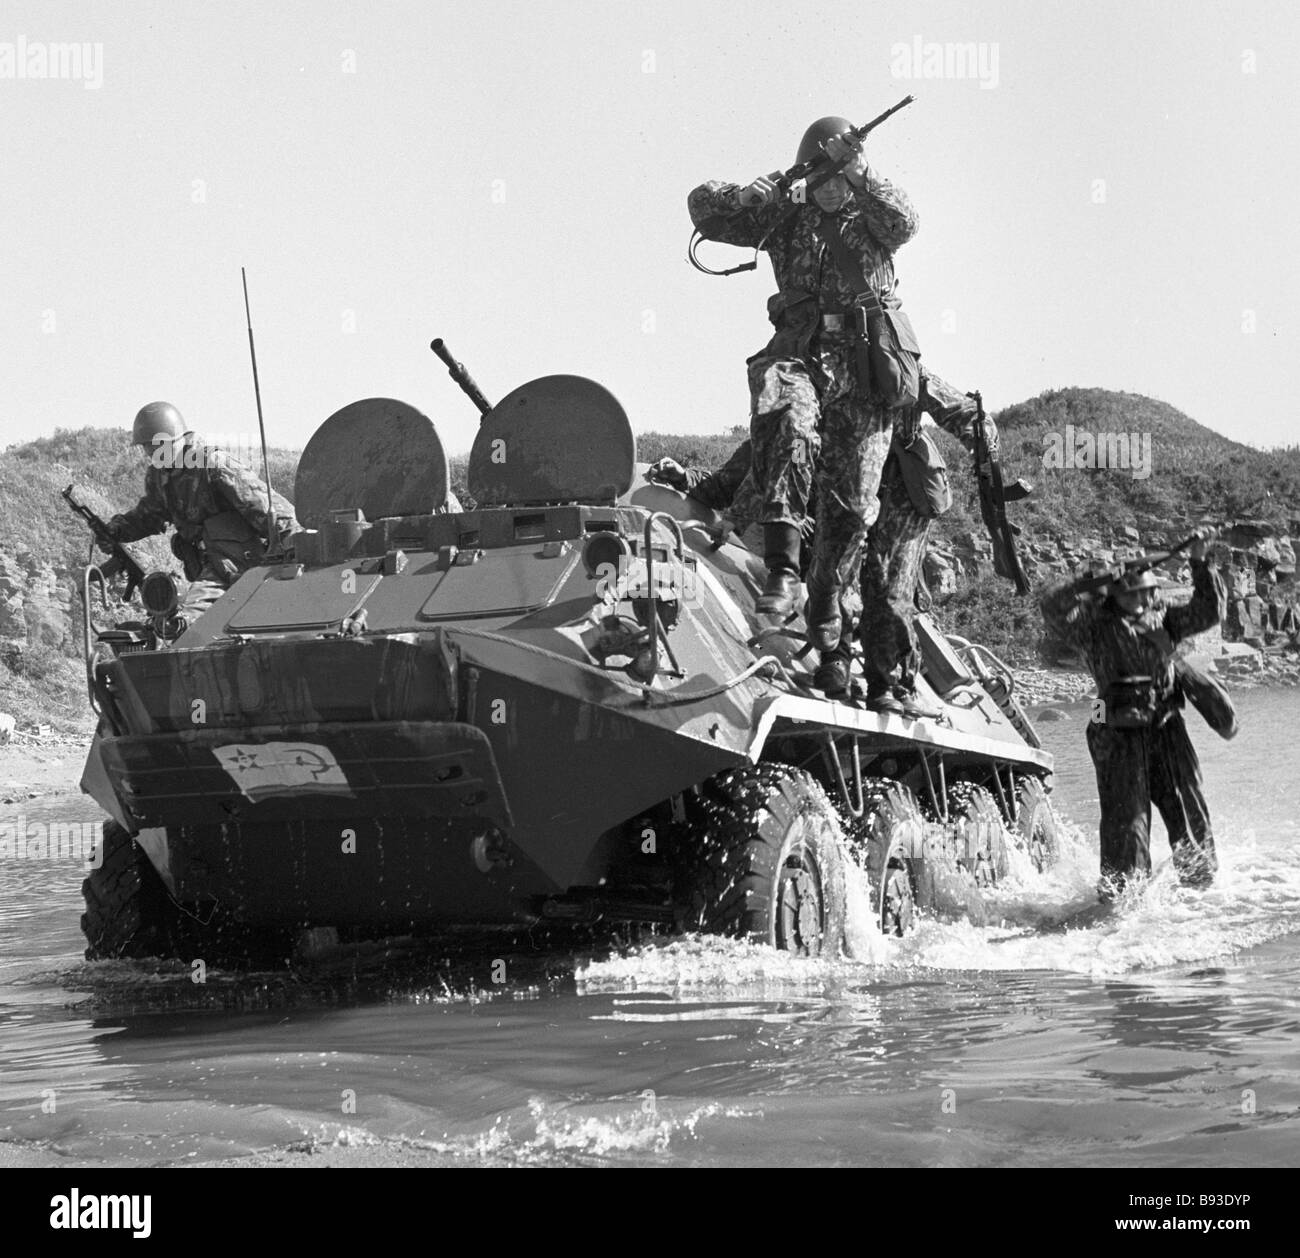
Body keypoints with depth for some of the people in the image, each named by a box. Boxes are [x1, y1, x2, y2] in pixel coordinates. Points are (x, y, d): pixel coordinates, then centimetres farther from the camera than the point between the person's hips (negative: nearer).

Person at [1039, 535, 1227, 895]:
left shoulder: (1160, 619, 15)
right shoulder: (1095, 624, -1)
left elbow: (1209, 611, 16)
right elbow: (1053, 605, -13)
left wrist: (1200, 566, 5)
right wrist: (1095, 583, -18)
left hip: (1166, 728, 5)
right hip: (1120, 733, -5)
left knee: (1188, 802, 6)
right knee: (1127, 814, -5)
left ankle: (1199, 879, 21)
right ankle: (1120, 889, 3)